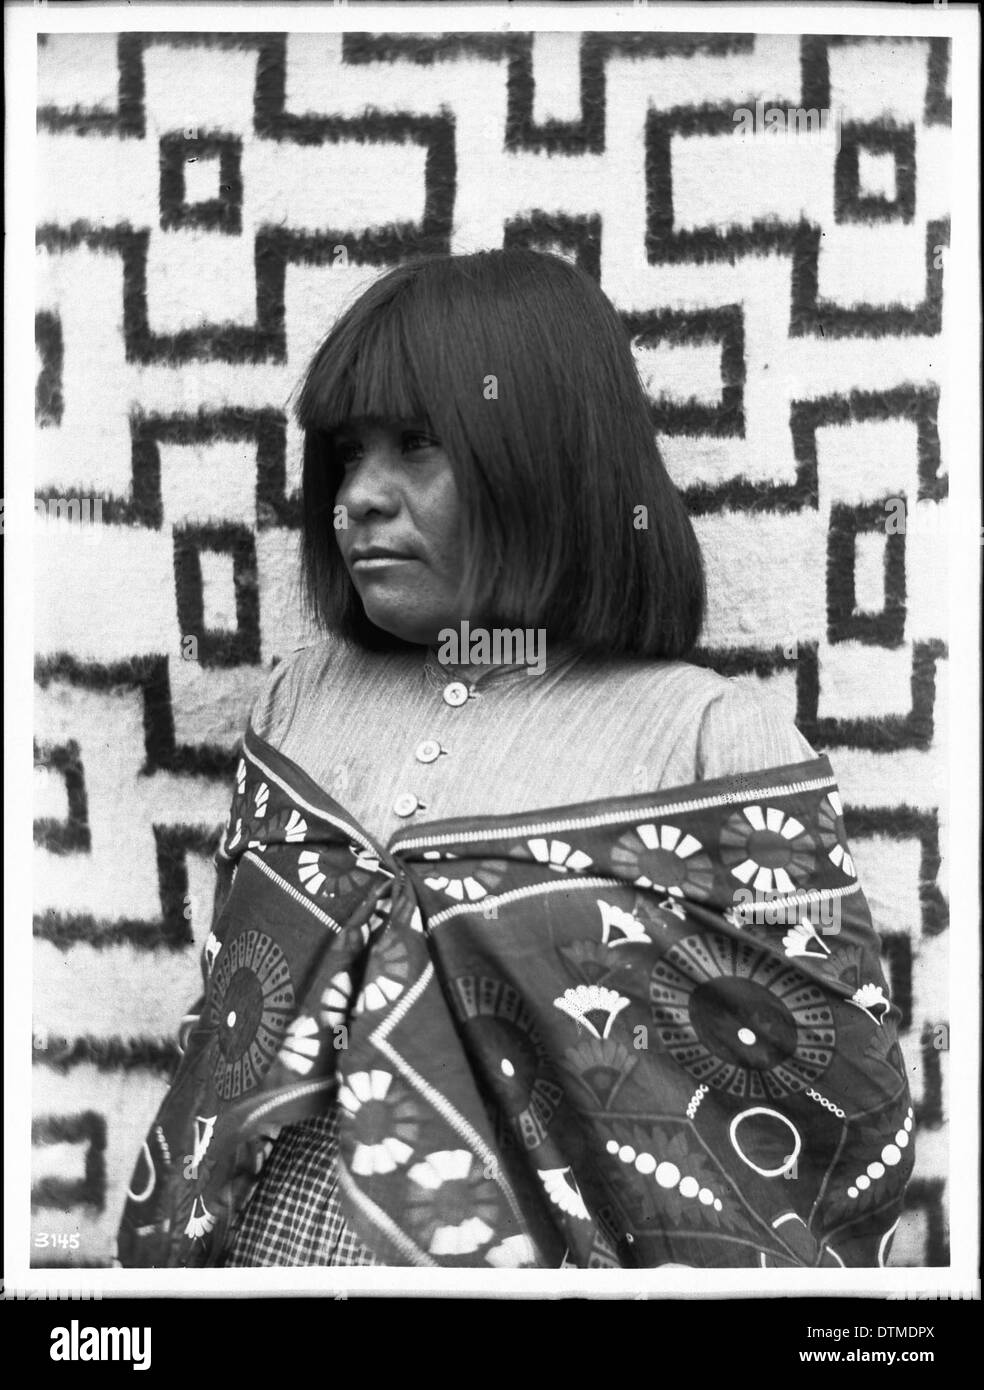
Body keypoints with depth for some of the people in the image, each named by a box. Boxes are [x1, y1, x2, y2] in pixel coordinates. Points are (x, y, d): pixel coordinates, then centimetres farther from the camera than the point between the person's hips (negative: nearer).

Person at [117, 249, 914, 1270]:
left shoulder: (715, 741, -15)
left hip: (531, 1242, -4)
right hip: (269, 1234, 5)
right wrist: (171, 1243, 3)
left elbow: (851, 1111, -14)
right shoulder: (300, 697, -1)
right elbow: (231, 1002, 8)